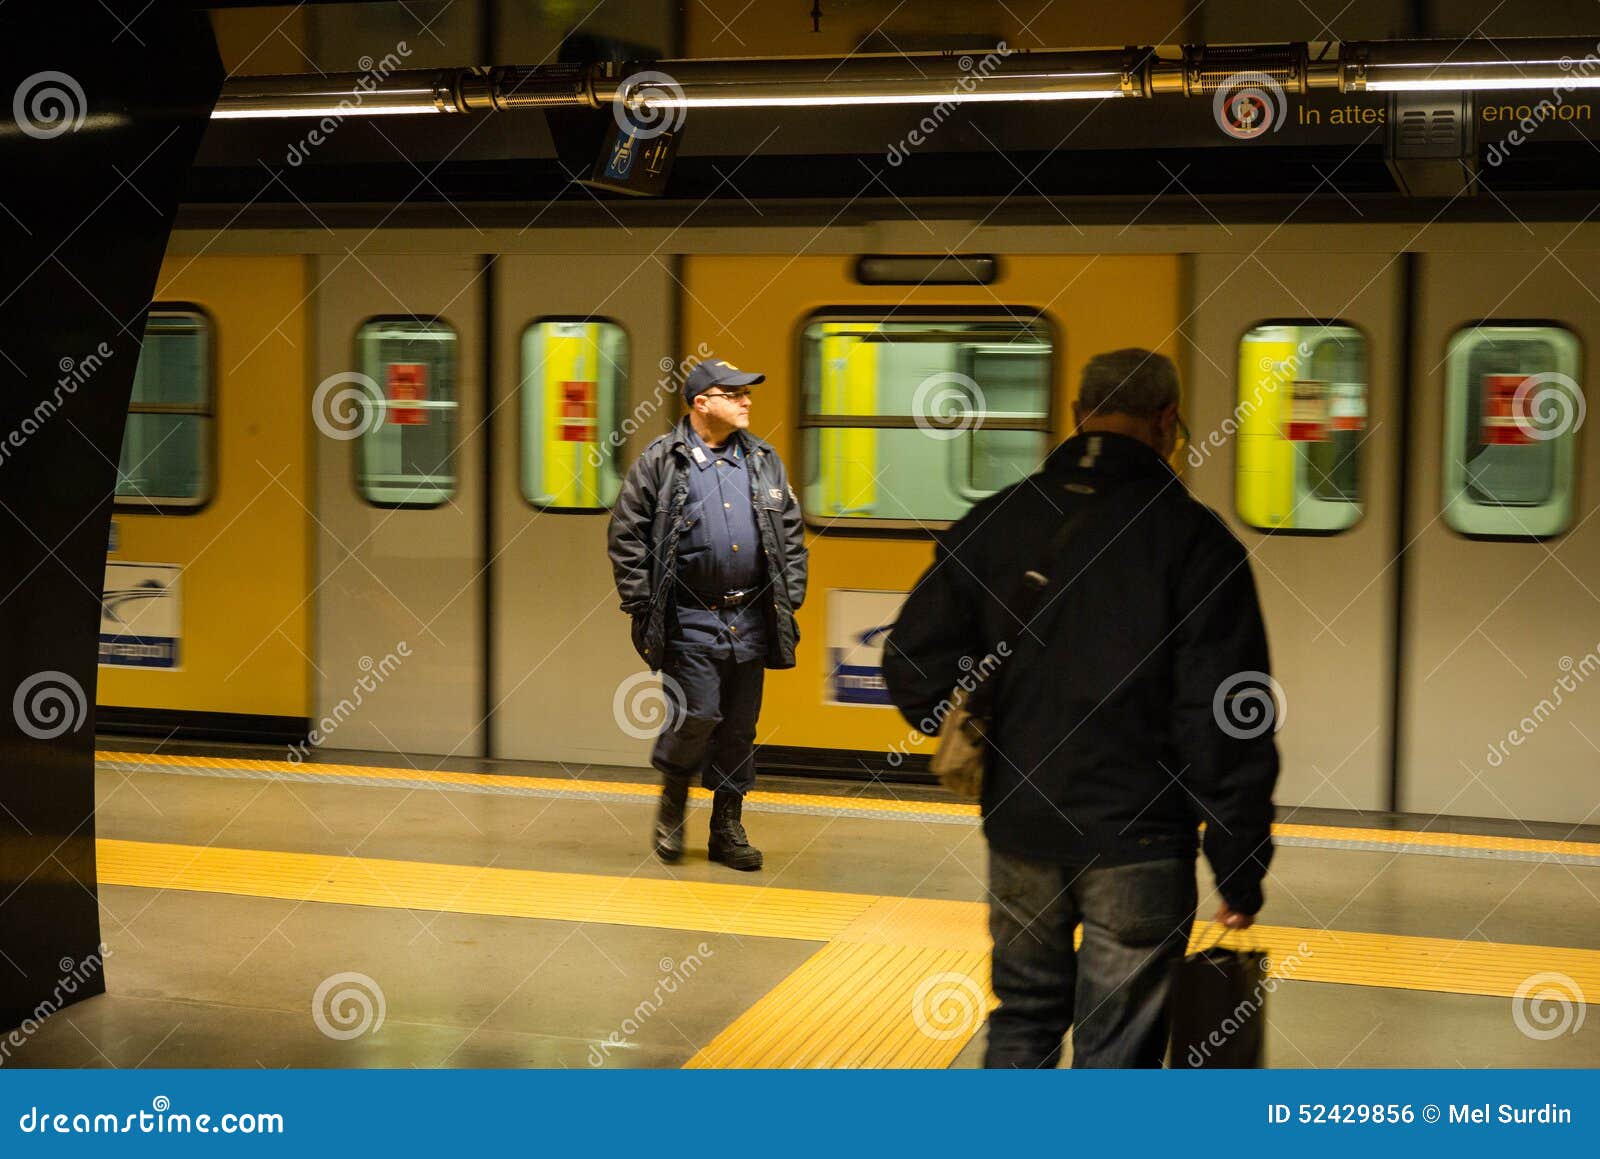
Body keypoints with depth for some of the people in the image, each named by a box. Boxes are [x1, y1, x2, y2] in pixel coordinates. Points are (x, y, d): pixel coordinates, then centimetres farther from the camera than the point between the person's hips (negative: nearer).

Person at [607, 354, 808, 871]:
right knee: (698, 716, -11)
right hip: (691, 621, -4)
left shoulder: (764, 460, 11)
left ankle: (727, 828, 20)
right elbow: (626, 533, -2)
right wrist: (641, 605, -7)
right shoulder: (661, 461, -2)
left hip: (751, 620, 4)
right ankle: (673, 798, 18)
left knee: (740, 726, 8)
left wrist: (790, 598, 7)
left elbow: (791, 533, 15)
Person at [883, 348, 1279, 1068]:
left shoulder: (992, 523, 2)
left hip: (1019, 826, 4)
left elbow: (913, 665, 0)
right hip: (1139, 840, -4)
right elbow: (1228, 721, -12)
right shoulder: (1193, 538, -9)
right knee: (1116, 1047, 6)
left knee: (1024, 1017, 21)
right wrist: (1240, 870, -6)